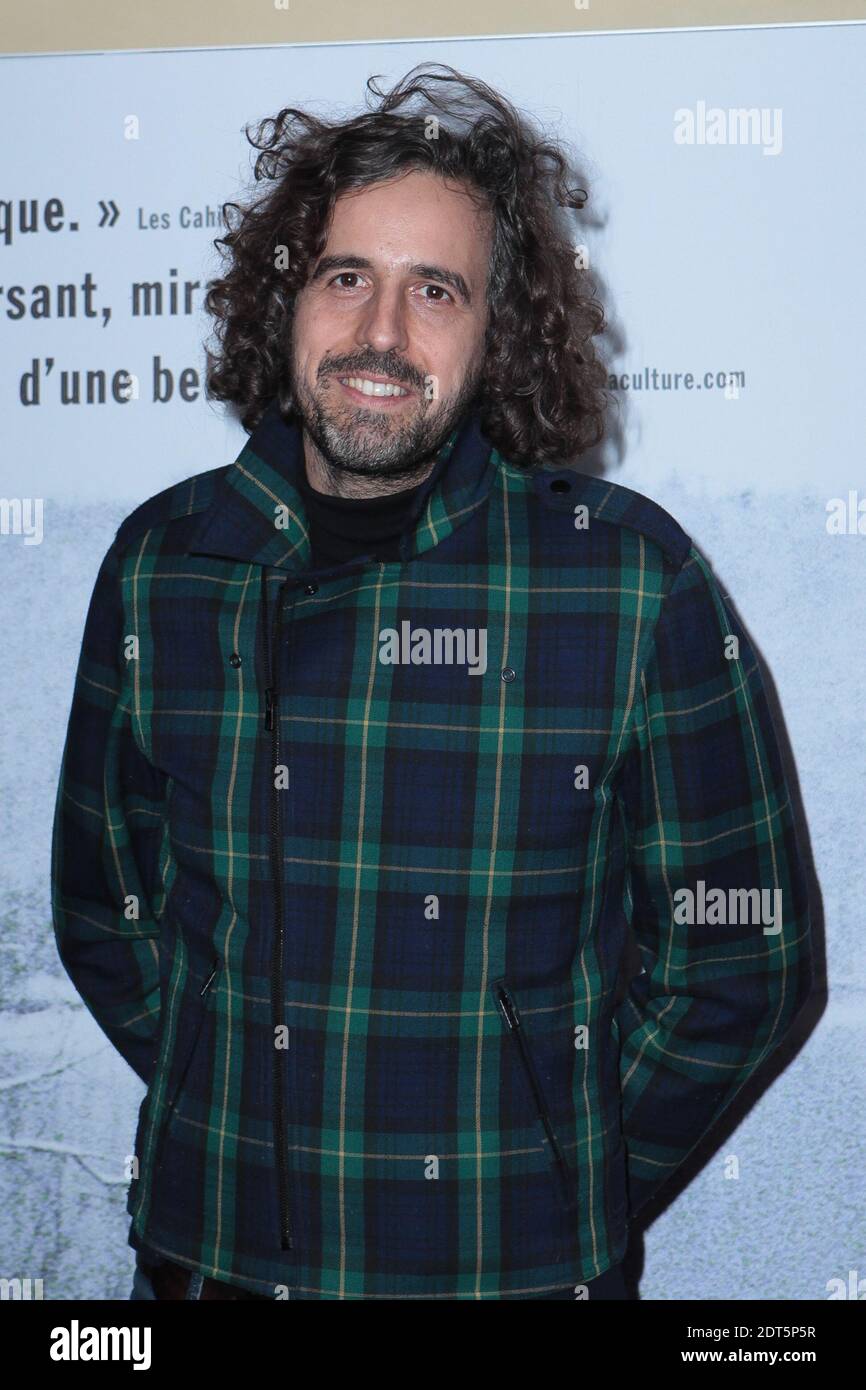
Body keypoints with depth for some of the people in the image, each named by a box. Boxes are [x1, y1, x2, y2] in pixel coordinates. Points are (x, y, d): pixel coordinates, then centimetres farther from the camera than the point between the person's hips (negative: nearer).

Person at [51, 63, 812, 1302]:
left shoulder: (633, 575, -11)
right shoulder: (160, 562, -2)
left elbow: (740, 958, -5)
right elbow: (103, 905, 8)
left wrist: (559, 1184, -6)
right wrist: (234, 1121, 1)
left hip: (516, 1267, -2)